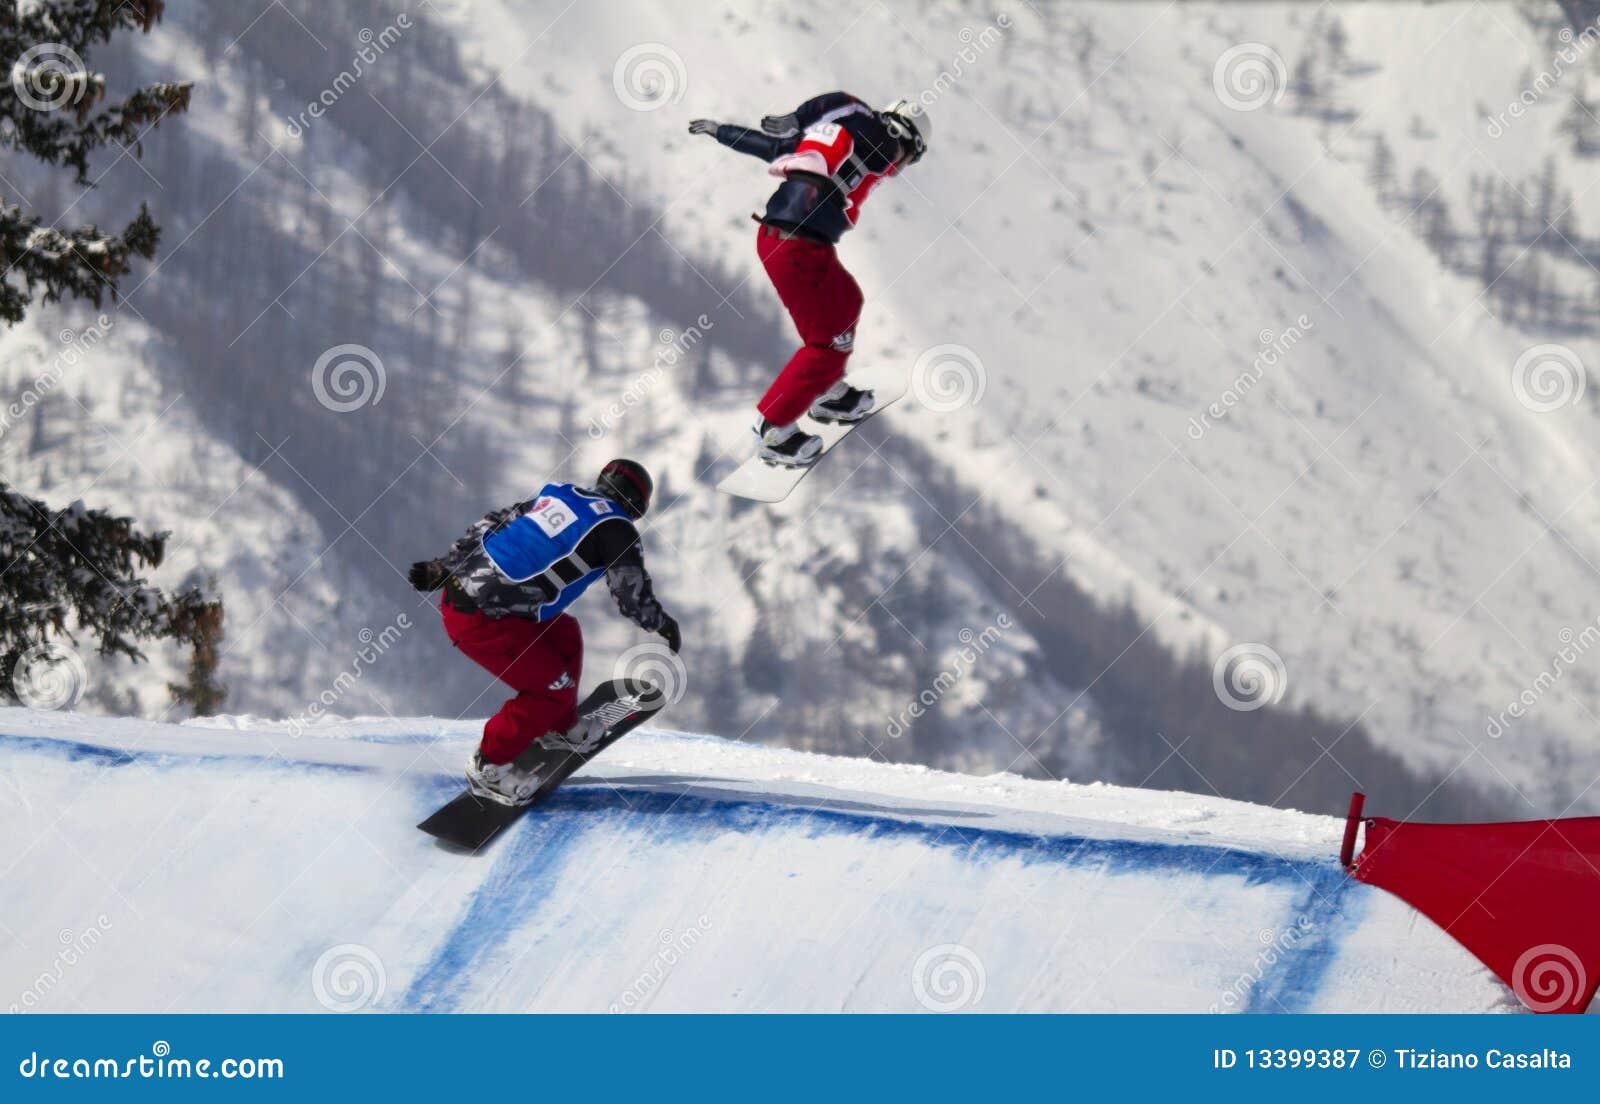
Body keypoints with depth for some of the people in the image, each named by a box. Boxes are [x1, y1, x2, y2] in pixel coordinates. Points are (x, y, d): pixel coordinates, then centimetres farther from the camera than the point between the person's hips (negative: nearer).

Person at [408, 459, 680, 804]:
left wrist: (444, 566, 24)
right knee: (554, 689, 3)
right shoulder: (616, 530, -4)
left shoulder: (557, 495, 16)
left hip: (456, 590, 9)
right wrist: (665, 625, 24)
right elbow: (634, 597, 4)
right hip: (479, 621, -9)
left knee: (564, 633, 25)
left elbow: (491, 525, 19)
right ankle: (488, 767, 14)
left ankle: (557, 729, 37)